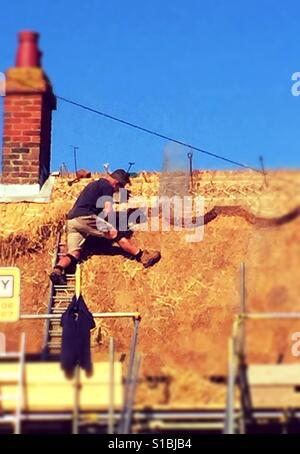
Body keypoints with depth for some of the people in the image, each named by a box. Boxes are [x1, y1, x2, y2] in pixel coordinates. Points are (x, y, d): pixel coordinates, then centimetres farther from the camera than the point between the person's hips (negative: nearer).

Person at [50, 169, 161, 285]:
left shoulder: (94, 184, 32)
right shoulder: (107, 185, 4)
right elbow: (108, 210, -4)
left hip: (71, 220, 8)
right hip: (84, 217, -8)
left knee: (73, 254, -1)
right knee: (116, 234, -5)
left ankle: (57, 269, -26)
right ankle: (143, 257, -5)